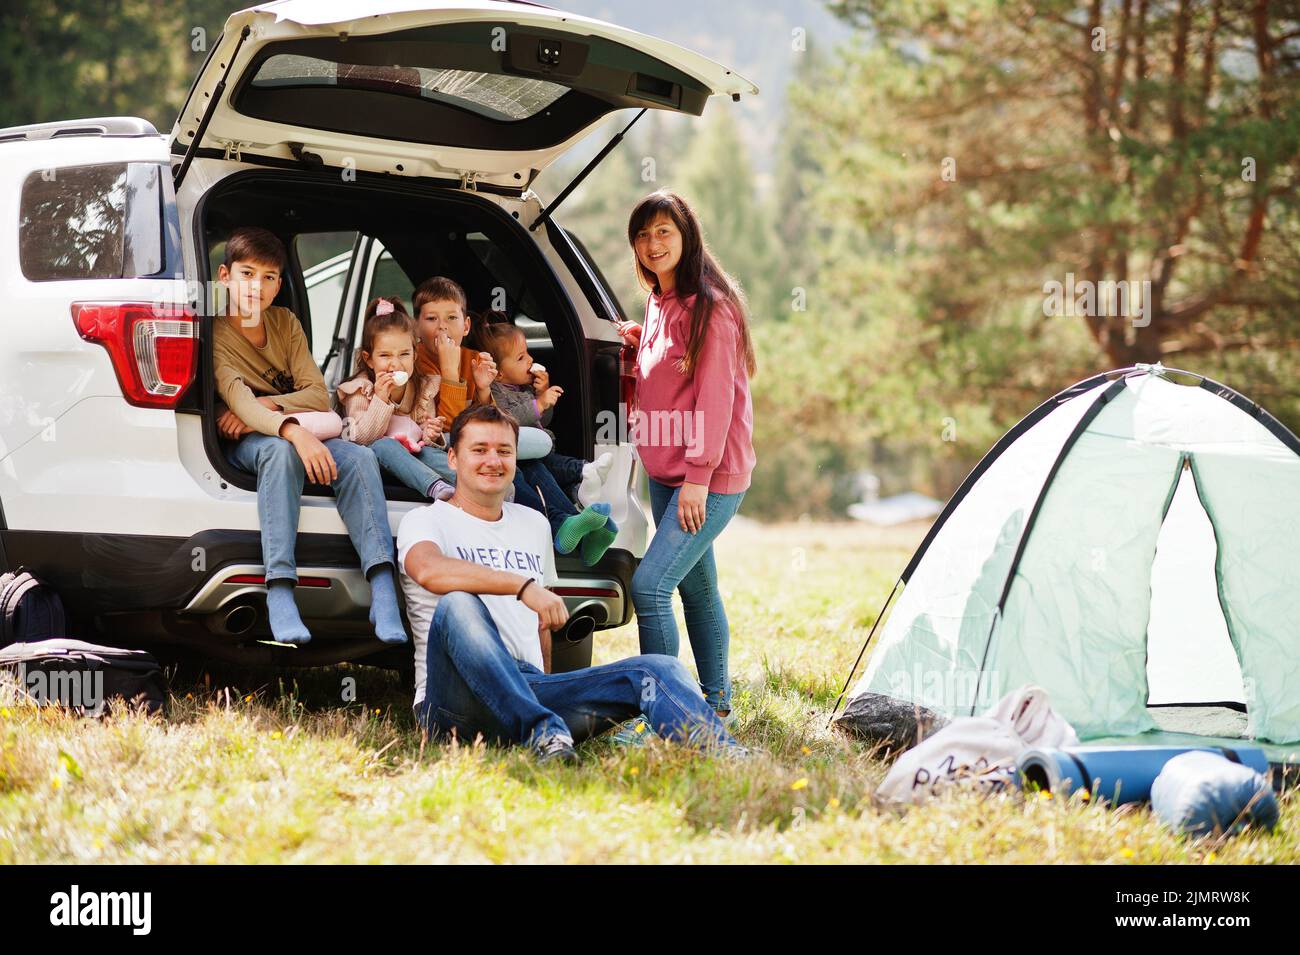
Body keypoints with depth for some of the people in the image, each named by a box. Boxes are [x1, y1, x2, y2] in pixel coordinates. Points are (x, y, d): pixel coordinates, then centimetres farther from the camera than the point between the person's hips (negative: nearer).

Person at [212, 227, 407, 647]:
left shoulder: (285, 323, 12)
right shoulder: (215, 336, -7)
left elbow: (318, 394, 3)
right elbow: (237, 399, -24)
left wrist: (264, 406, -16)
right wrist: (292, 431, -42)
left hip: (302, 434, 5)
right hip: (246, 443, -5)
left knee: (359, 458, -26)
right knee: (281, 452, -40)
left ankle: (383, 592, -40)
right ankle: (279, 593, -51)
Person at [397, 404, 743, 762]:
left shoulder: (534, 524, 25)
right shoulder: (427, 521, 3)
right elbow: (429, 571, -22)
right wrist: (523, 585, -30)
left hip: (530, 691, 6)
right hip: (457, 700, -5)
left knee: (656, 670, -16)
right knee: (457, 604, -37)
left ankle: (722, 752, -45)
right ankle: (542, 732, -45)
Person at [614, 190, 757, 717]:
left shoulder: (709, 306, -14)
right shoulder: (659, 301, 12)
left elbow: (715, 395, -18)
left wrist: (699, 475, -21)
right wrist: (636, 341, 2)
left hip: (711, 478, -9)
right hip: (665, 473, 9)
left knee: (649, 584, -16)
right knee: (696, 588, 15)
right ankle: (715, 702, 24)